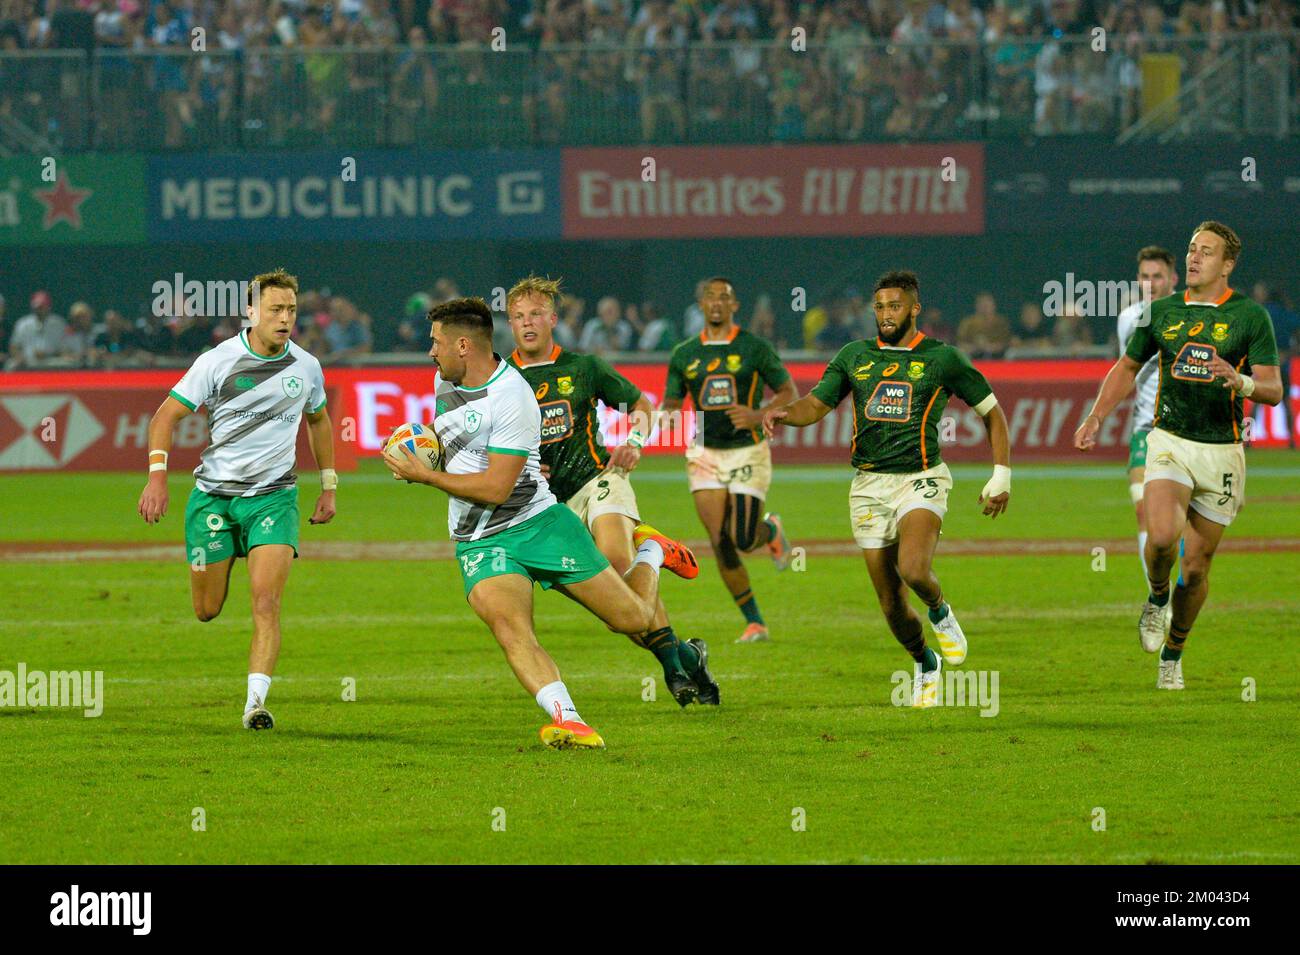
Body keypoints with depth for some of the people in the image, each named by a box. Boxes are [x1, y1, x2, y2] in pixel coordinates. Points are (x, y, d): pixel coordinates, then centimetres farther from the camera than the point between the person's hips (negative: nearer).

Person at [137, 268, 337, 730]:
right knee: (206, 611, 5)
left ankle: (255, 701, -18)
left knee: (266, 601, -17)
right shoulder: (218, 362, -9)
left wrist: (329, 487, 19)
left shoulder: (305, 367, 1)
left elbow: (318, 421, 21)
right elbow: (167, 415, -5)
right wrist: (157, 476, -17)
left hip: (274, 496, 1)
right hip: (213, 495, -1)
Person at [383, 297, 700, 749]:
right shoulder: (444, 380, 9)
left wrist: (425, 475, -14)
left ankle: (650, 552, 33)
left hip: (539, 523, -5)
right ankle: (566, 721, -38)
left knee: (633, 619, 1)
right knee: (509, 625, -28)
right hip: (480, 543, 5)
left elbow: (496, 489, -20)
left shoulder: (513, 399, -18)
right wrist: (422, 451, 13)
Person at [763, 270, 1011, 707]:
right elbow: (816, 404, 9)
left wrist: (1001, 476, 2)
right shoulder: (855, 356, 10)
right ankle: (924, 664, 30)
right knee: (890, 603, 3)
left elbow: (991, 411, 8)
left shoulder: (941, 359, 1)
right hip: (869, 486, 4)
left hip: (921, 479, -3)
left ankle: (941, 612, 4)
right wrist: (784, 413, -14)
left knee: (912, 569, -30)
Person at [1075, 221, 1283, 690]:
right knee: (1162, 535, -25)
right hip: (1170, 441, 1)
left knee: (1196, 566, 3)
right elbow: (1128, 367, 20)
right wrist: (1095, 418, 10)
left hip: (1222, 452, -1)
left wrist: (1240, 381, -27)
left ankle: (1173, 654, 24)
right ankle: (1157, 598, 7)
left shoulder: (1251, 316, -3)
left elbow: (1273, 390, -6)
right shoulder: (1162, 312, 6)